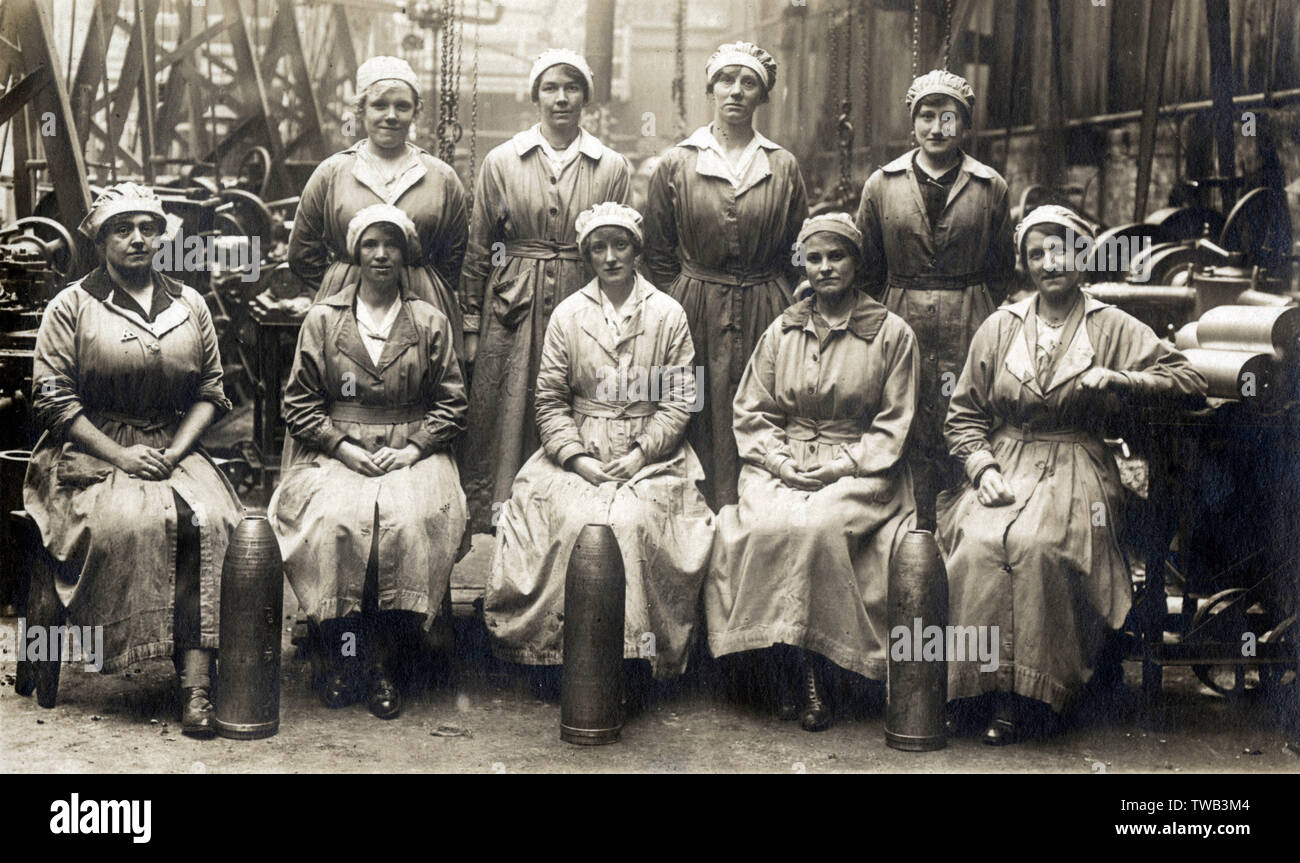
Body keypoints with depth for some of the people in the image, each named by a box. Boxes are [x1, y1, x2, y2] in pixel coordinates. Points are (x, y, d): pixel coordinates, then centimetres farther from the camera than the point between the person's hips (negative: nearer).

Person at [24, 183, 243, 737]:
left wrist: (174, 452, -5)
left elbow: (210, 391, 13)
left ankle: (196, 682, -30)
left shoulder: (189, 305, 14)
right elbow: (53, 400, -2)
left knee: (210, 521, -28)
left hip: (173, 449, 2)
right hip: (90, 455, -2)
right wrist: (120, 455, -13)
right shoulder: (71, 307, 4)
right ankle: (136, 647, -21)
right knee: (133, 521, -35)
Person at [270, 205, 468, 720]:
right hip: (334, 453, 0)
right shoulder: (322, 320, 9)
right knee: (333, 519, -32)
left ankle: (383, 667, -20)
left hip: (411, 453, 0)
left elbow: (451, 403, 8)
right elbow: (299, 404, 6)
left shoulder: (430, 323, 10)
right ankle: (344, 661, -19)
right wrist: (347, 448, -8)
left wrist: (410, 449, -8)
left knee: (411, 521, -32)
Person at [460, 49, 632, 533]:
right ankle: (498, 516, 10)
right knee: (506, 415, 0)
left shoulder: (612, 168, 6)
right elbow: (477, 249, 8)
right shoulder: (501, 162, 5)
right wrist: (471, 325, 4)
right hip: (513, 311, 0)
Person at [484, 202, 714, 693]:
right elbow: (550, 400, 5)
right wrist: (577, 457, -9)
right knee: (574, 520, -26)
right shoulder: (567, 316, 8)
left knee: (635, 520, -28)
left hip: (651, 454, -1)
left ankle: (641, 649, -16)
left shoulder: (668, 315, 5)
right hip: (577, 453, 1)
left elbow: (680, 399, 1)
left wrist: (641, 454, -11)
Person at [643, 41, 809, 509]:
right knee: (700, 425, 0)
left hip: (765, 313, 1)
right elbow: (658, 253, 7)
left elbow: (799, 254, 10)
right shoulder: (676, 164, 5)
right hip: (695, 312, -1)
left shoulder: (783, 168, 8)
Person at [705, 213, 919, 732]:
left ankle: (804, 663, -19)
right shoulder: (782, 332, 15)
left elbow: (893, 425, 2)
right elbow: (751, 412, 12)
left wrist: (843, 465, -12)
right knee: (768, 525, -30)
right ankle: (800, 668, -20)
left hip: (858, 469, -2)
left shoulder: (892, 334, 6)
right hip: (781, 464, 3)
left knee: (819, 525, -33)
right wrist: (782, 461, -6)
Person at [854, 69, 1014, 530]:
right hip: (902, 328, 1)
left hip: (968, 334, -1)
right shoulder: (881, 185, 8)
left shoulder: (990, 188, 7)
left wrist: (975, 317, 7)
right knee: (909, 440, -1)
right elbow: (867, 267, 14)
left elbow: (1002, 269, 12)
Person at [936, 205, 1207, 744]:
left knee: (1038, 544, -34)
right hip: (1005, 466, 2)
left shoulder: (1113, 328, 8)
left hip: (1075, 470, -2)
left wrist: (1118, 379, -13)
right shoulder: (999, 327, 14)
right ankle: (997, 691, -22)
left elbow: (1190, 381, 2)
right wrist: (983, 468, -5)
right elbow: (963, 415, 13)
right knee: (978, 543, -30)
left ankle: (1031, 691, -21)